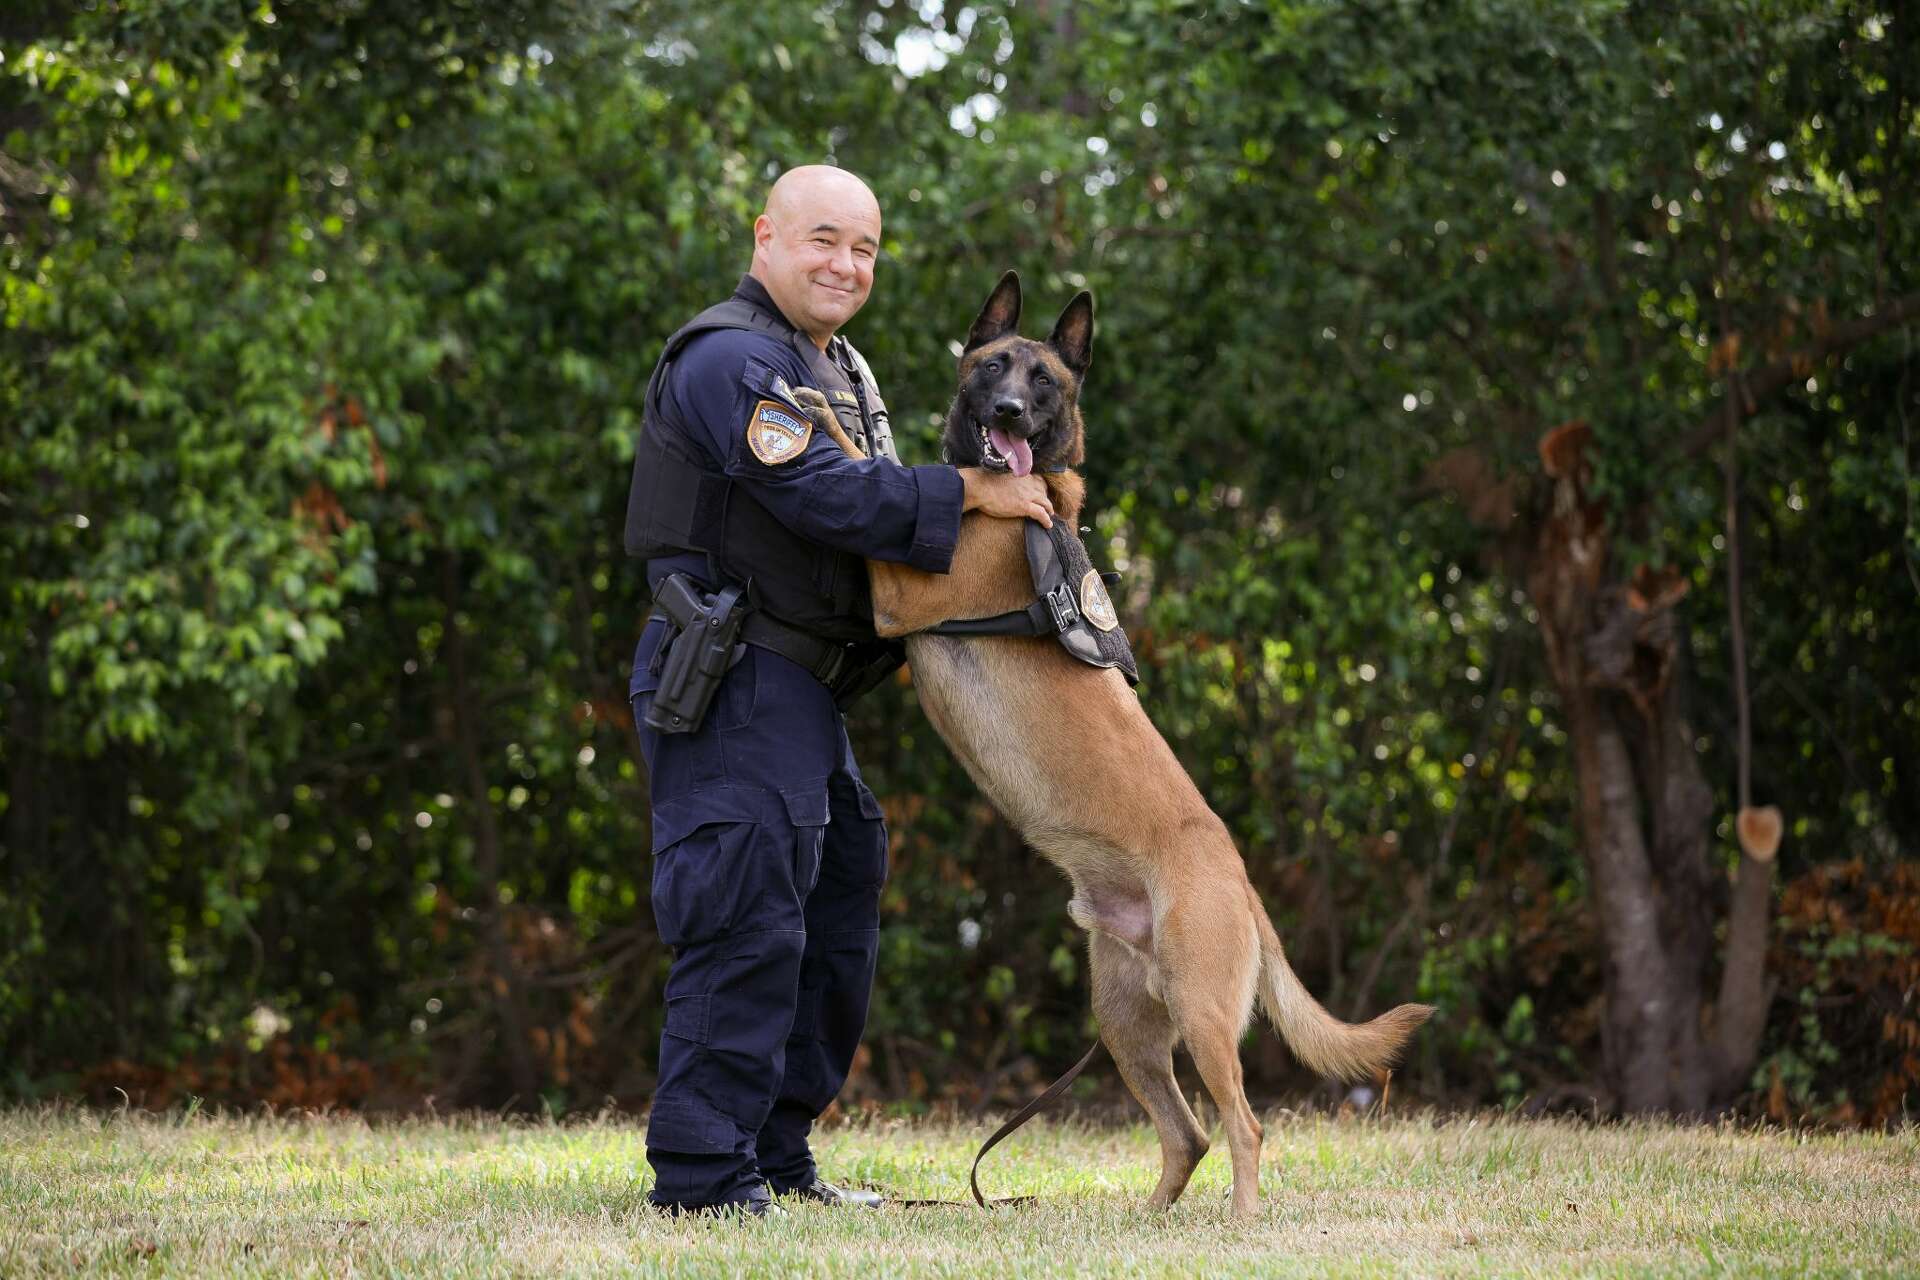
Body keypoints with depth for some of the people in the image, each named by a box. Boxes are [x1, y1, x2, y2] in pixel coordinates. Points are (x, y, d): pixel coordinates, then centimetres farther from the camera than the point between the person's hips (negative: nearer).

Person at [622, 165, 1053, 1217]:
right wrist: (969, 494, -18)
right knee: (748, 927, -14)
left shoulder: (839, 371, 22)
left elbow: (867, 502, 21)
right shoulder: (730, 359, -12)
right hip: (730, 684, -11)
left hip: (801, 692, 11)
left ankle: (776, 1157, 22)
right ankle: (701, 1175, -13)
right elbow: (822, 495, -22)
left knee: (835, 922, 14)